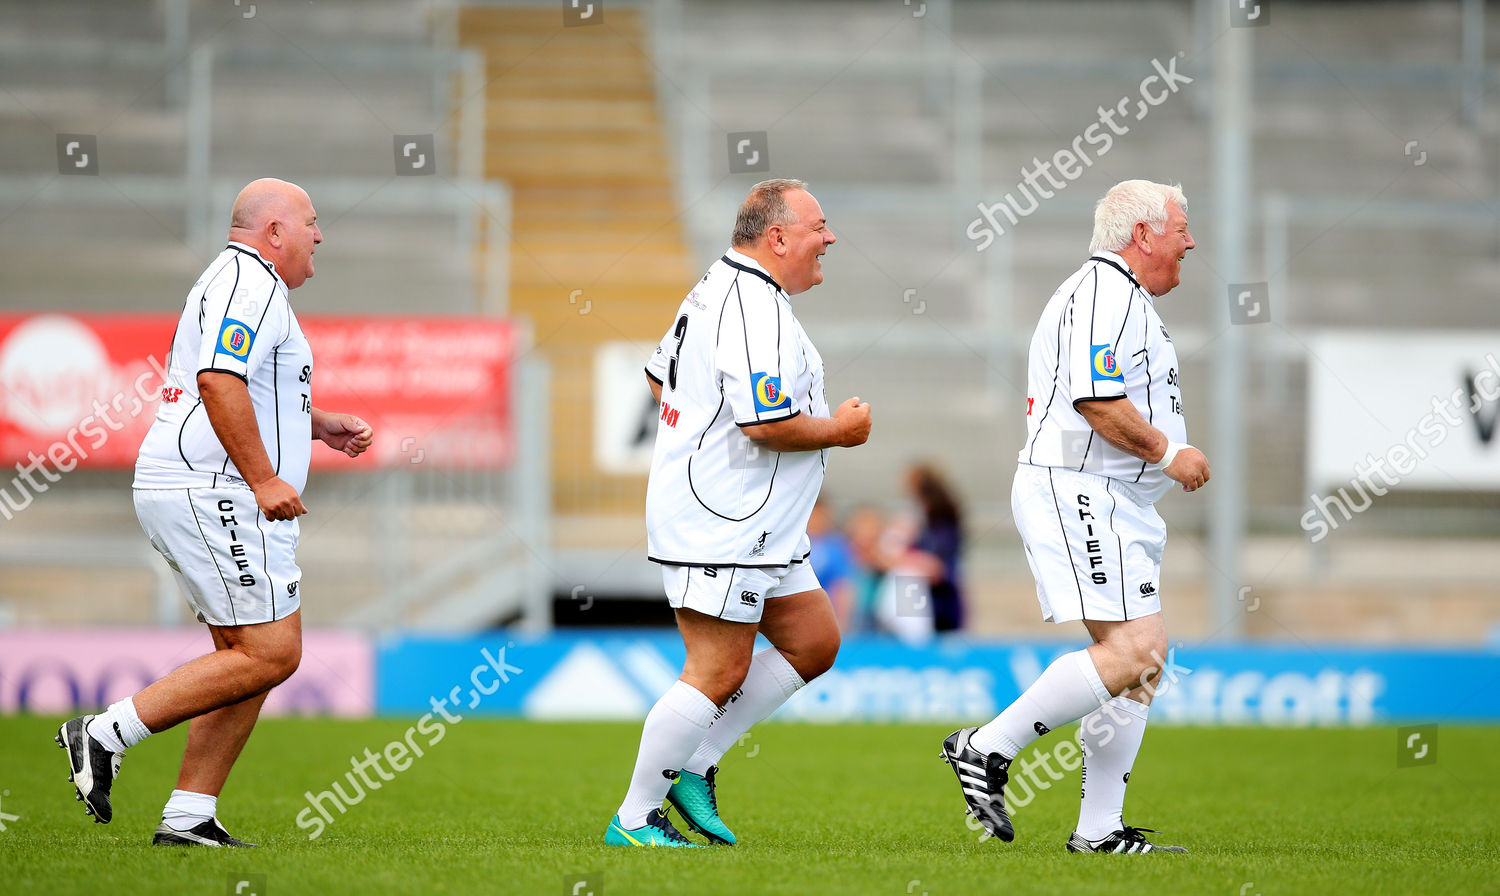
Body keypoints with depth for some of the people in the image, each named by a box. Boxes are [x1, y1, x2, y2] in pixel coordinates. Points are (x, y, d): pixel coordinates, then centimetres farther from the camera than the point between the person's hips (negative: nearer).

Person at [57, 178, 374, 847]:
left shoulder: (237, 282, 25)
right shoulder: (249, 283, -10)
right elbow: (220, 380, -24)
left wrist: (322, 425, 26)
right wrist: (264, 477, -24)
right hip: (213, 494, -11)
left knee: (249, 657, 8)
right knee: (269, 654, -13)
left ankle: (188, 816, 4)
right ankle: (107, 735, -12)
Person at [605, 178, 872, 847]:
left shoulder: (714, 290, 15)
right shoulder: (758, 313, -20)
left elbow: (659, 378, 26)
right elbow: (768, 424, -26)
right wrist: (840, 429, -10)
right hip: (722, 530, -11)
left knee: (814, 641, 12)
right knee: (718, 674, -8)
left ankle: (695, 768, 14)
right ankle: (634, 820, 0)